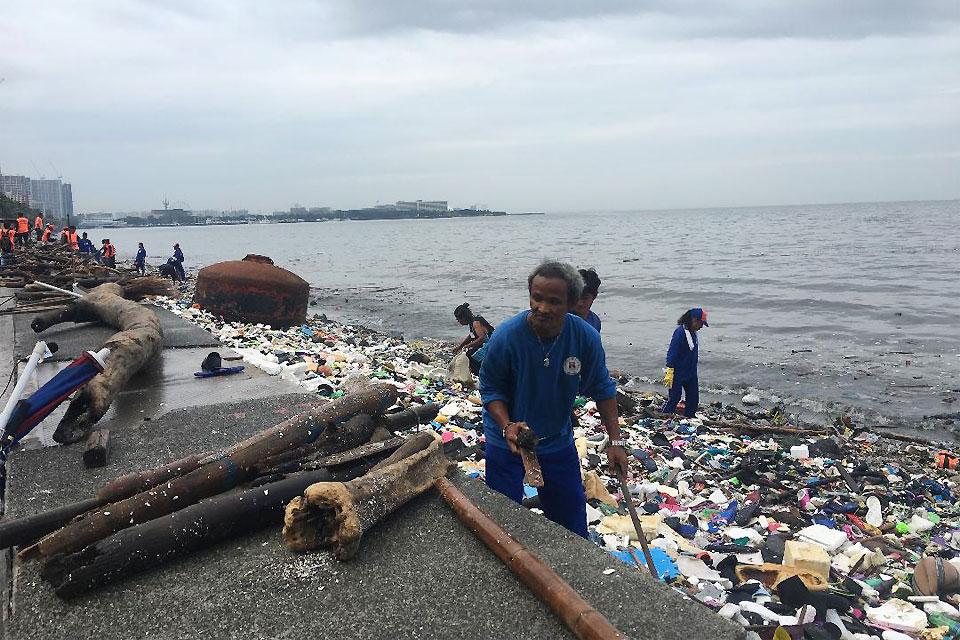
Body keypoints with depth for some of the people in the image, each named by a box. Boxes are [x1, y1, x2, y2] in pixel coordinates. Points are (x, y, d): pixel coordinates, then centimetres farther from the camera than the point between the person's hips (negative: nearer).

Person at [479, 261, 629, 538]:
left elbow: (602, 390, -2)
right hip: (507, 443, -2)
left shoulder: (586, 338, -17)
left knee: (572, 524, 17)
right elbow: (491, 390, -12)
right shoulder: (506, 337, -25)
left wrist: (615, 441, -4)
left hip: (558, 441, 3)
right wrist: (507, 427, -29)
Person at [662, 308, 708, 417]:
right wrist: (670, 372, -22)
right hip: (679, 374, -9)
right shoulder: (680, 332, -19)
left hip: (691, 373, 9)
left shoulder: (693, 332, 8)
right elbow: (672, 352, -21)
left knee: (693, 398, 12)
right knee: (674, 398, -4)